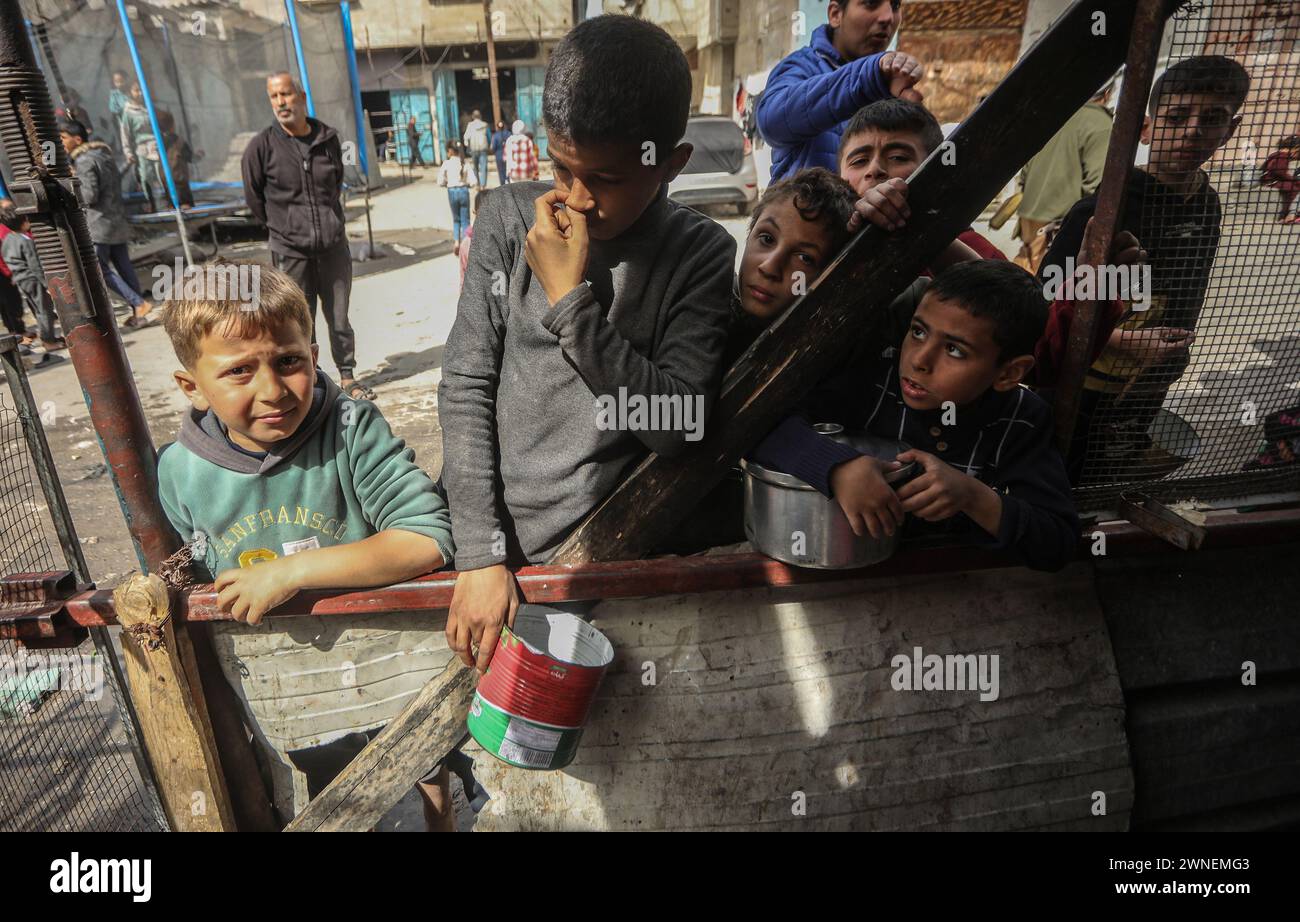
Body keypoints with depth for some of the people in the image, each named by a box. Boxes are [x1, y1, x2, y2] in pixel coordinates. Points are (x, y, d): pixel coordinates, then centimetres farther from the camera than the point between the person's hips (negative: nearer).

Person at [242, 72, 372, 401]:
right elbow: (253, 197, 5)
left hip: (333, 244, 2)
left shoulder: (328, 138, 3)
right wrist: (283, 226, 12)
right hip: (290, 251, -2)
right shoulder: (262, 145, -6)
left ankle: (347, 376, 22)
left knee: (339, 317, 9)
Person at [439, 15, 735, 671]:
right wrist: (481, 553, -11)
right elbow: (465, 386, -4)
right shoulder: (511, 218, -2)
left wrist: (569, 299, -20)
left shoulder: (702, 254, -5)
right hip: (487, 529, 2)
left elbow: (676, 427, -14)